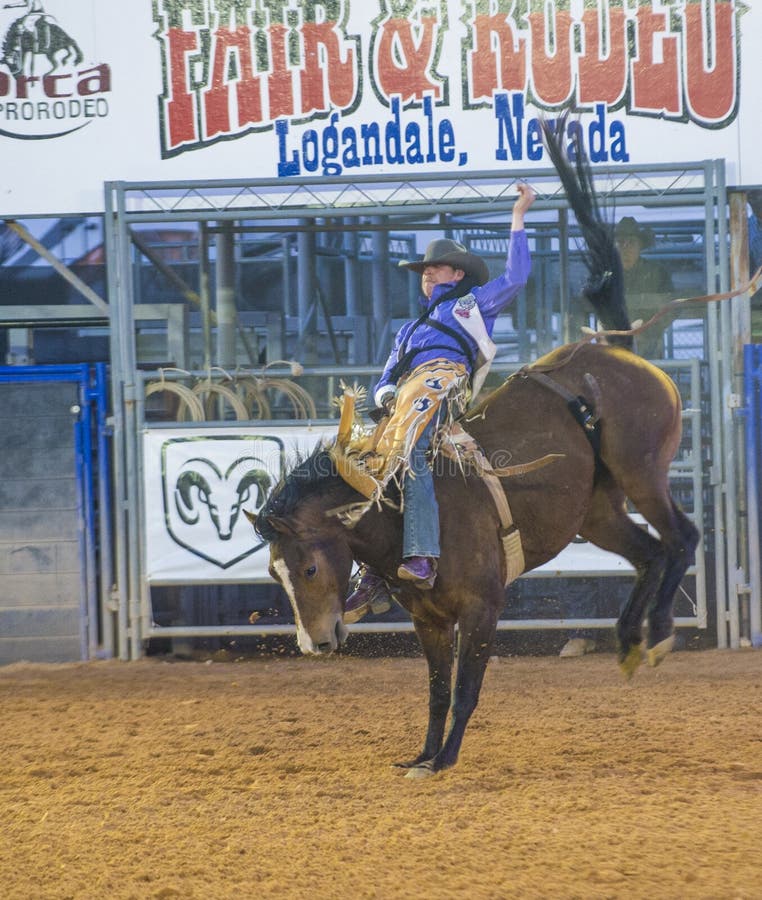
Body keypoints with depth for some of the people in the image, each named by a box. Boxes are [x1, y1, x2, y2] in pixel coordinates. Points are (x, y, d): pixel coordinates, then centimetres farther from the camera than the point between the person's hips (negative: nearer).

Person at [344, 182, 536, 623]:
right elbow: (384, 379, 34)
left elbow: (515, 276, 10)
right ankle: (373, 578, -14)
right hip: (405, 396, 7)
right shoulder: (411, 330, 42)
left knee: (407, 450, -34)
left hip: (443, 376, -7)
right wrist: (386, 395, 8)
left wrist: (519, 217, 11)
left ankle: (422, 556, -49)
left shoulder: (474, 302, 26)